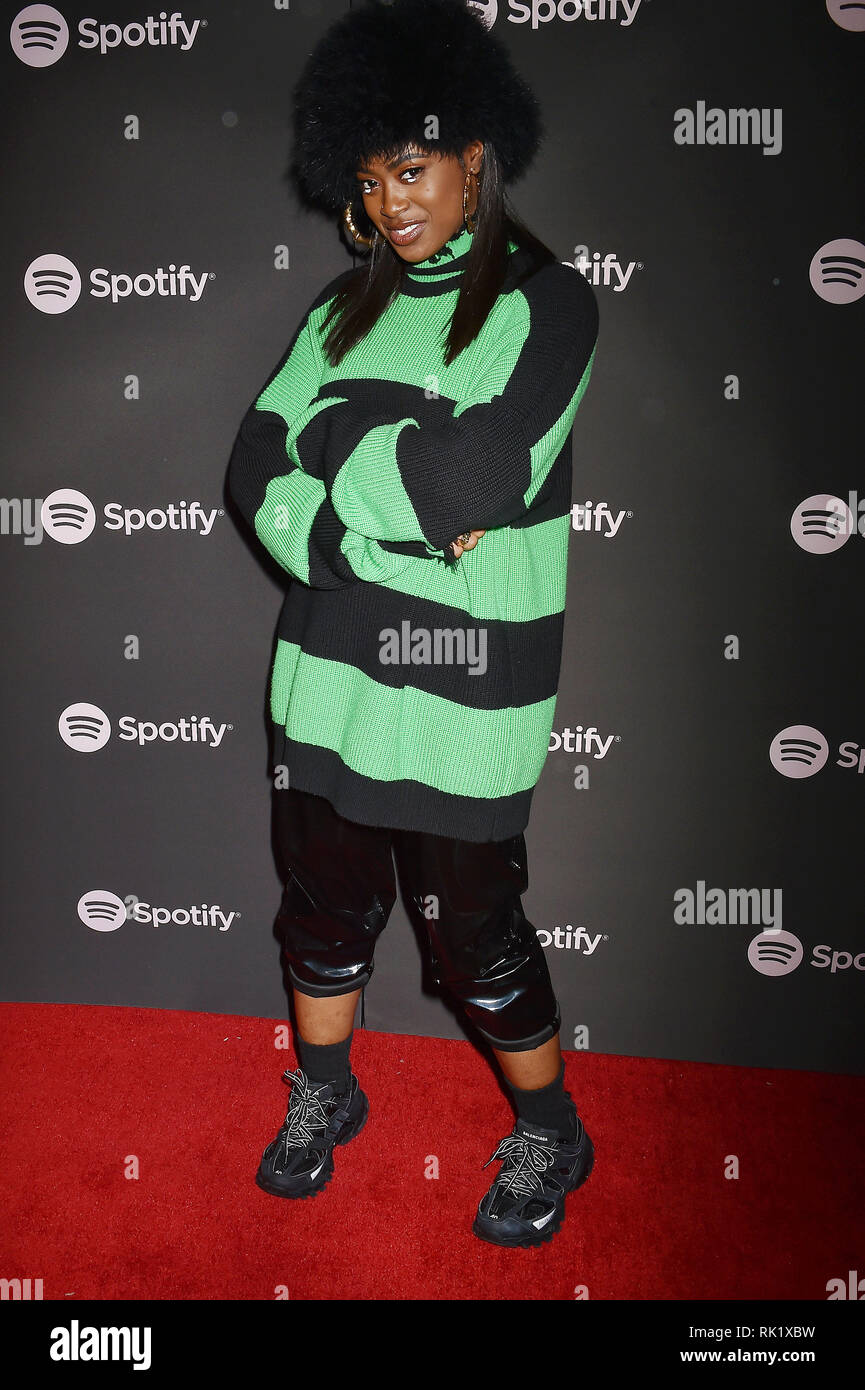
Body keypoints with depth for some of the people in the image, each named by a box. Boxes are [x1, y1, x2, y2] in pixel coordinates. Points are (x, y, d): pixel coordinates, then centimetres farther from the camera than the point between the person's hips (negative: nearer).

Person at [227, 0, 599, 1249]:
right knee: (327, 899, 17)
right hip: (330, 666, 5)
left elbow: (474, 481, -20)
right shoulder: (348, 308, 11)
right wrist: (388, 526, -14)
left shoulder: (549, 305, -5)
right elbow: (259, 469, 2)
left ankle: (550, 1135, 33)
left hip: (465, 685, -5)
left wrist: (336, 431, -6)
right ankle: (325, 1095, 43)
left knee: (475, 931, 6)